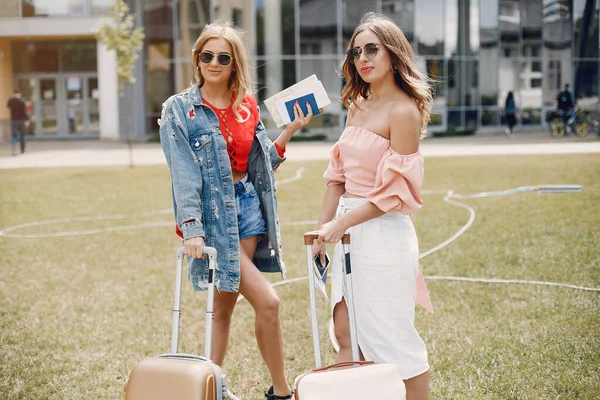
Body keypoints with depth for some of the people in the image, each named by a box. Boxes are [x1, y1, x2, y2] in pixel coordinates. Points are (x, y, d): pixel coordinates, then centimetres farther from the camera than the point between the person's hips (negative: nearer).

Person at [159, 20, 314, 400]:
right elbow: (184, 174, -13)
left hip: (247, 204, 5)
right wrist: (191, 227, -22)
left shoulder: (248, 107, 9)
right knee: (268, 302, -9)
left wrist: (291, 130, 6)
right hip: (212, 212, -4)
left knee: (225, 306, 7)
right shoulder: (180, 109, -5)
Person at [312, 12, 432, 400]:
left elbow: (395, 193, -16)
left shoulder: (403, 110, -12)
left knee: (393, 338, 0)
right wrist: (321, 229, 8)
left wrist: (340, 225, -15)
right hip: (349, 232, 8)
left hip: (382, 233, -8)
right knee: (347, 336, 12)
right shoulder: (358, 106, 12)